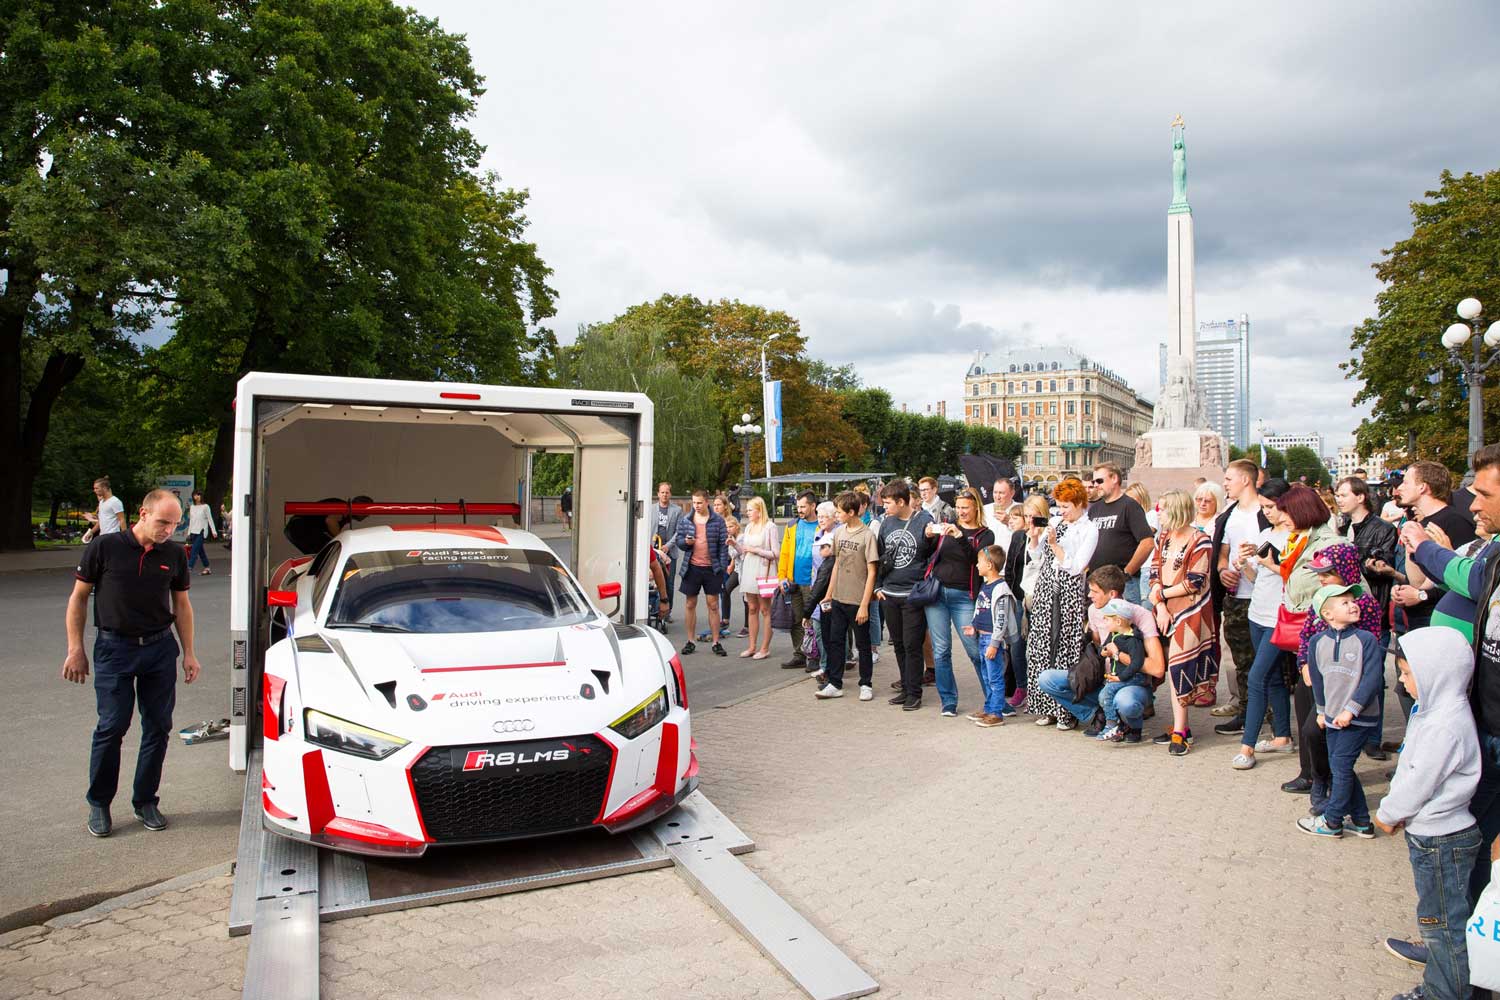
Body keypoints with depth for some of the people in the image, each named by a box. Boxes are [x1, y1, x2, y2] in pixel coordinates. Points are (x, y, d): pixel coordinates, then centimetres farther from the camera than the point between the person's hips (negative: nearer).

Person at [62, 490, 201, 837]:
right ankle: (99, 803, 15)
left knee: (158, 727, 5)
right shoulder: (105, 547, -7)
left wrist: (189, 653, 9)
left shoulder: (174, 554, 3)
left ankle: (146, 801, 19)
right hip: (114, 648, -3)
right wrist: (75, 649, -2)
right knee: (112, 726, -3)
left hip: (160, 647, 3)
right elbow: (79, 597, 1)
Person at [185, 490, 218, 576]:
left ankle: (189, 568, -18)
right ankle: (207, 568, 14)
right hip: (193, 532, 6)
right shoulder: (192, 507, 13)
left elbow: (210, 519, -3)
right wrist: (189, 533, 15)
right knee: (200, 550, 8)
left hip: (201, 531, -6)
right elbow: (191, 521, 17)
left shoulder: (205, 507, -2)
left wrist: (214, 531, -7)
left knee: (194, 549, -14)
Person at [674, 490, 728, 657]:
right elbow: (679, 541, 9)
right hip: (692, 567, 2)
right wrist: (685, 542, -13)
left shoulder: (718, 521, -1)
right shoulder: (685, 521, 5)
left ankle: (716, 643, 11)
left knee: (713, 605, 3)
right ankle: (690, 642, 18)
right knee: (690, 604, 7)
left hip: (712, 568, -2)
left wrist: (723, 566, -6)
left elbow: (723, 544, 0)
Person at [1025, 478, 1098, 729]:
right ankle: (1046, 706, 12)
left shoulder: (1089, 529, -3)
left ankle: (1067, 711, 3)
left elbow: (1075, 567, -11)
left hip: (1069, 592, -5)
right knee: (1042, 645, 4)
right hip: (1046, 589, 5)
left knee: (1066, 647, -5)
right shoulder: (1055, 522, 12)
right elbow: (1036, 553, 13)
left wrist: (1054, 545, -14)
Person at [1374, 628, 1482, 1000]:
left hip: (1441, 841, -10)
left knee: (1442, 923, 4)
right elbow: (1411, 771, 13)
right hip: (1430, 832, 10)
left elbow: (1419, 783, -22)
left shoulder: (1445, 726, -27)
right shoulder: (1437, 711, 5)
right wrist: (1394, 810, 7)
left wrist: (1387, 814, -7)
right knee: (1438, 920, 20)